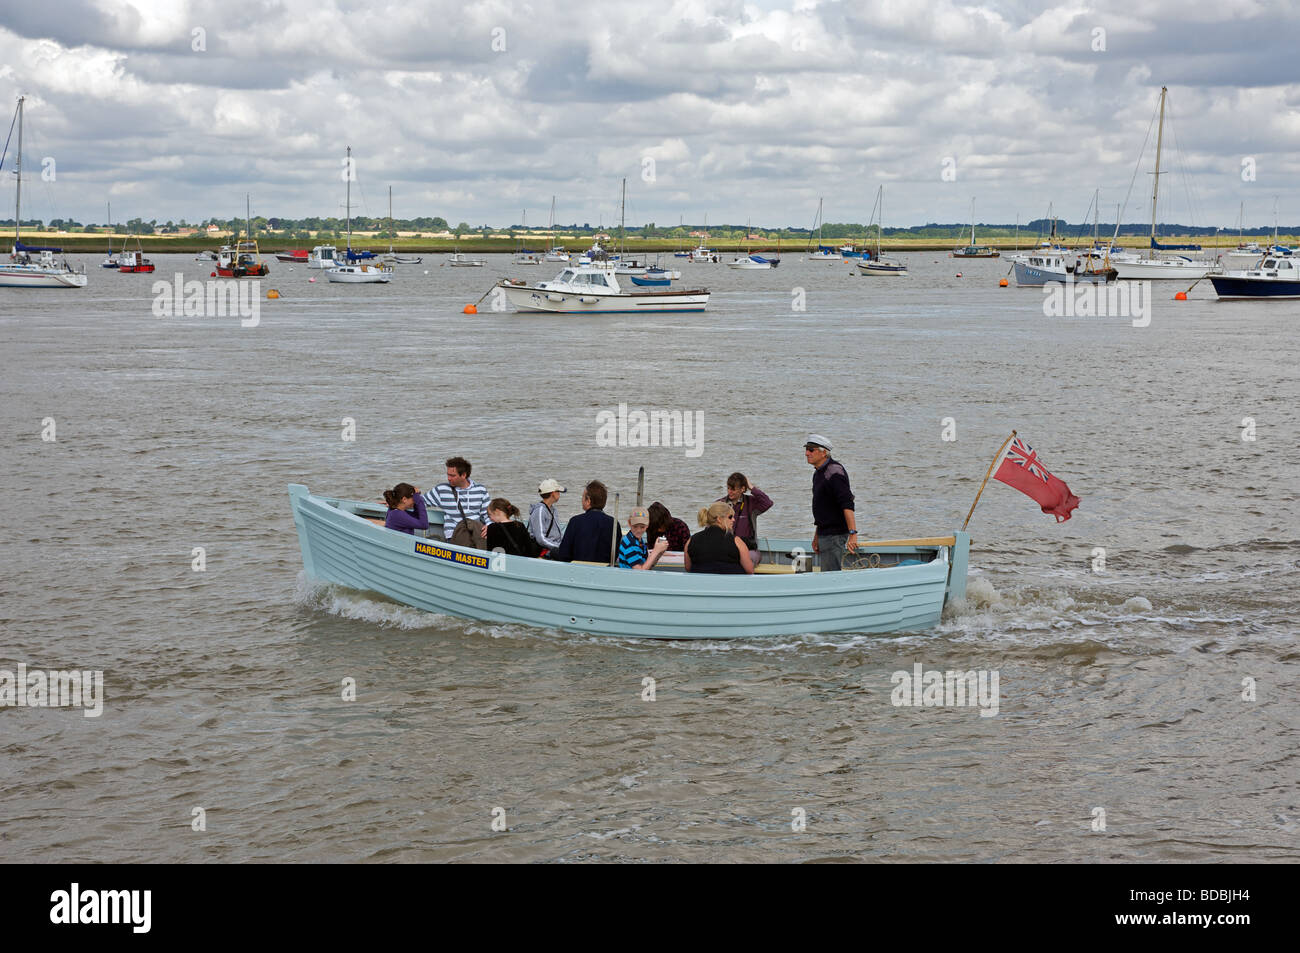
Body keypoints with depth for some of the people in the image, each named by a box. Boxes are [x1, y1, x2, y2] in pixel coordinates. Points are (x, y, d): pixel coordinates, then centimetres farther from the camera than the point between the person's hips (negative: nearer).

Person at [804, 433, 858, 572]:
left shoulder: (833, 473, -18)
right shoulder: (818, 473, 14)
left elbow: (847, 504, -27)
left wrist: (852, 533, -34)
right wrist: (816, 535, 22)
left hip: (835, 533, -10)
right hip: (824, 533, 10)